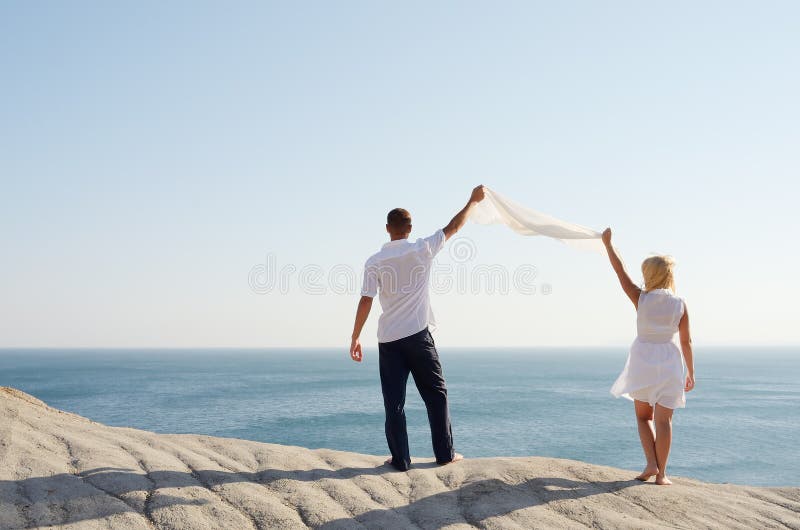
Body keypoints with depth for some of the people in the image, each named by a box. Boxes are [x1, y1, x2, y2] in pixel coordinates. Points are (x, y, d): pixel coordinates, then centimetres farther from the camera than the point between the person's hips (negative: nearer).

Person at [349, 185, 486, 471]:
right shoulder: (422, 250, -1)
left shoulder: (374, 262, 0)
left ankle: (400, 459, 4)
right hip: (418, 335, -1)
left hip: (388, 339, 1)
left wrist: (355, 338, 2)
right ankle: (445, 453, 14)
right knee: (436, 393, 11)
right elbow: (453, 227, 10)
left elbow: (366, 302, -4)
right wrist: (473, 201, 24)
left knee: (394, 402, 4)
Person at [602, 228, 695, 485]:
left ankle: (651, 464, 2)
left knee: (643, 416, 15)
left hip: (643, 361, 0)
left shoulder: (641, 298, -6)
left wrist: (608, 243, 15)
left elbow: (620, 271, 3)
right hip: (669, 362, 0)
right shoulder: (680, 304, -3)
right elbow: (686, 341, -1)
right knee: (663, 419, 4)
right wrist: (691, 373, 8)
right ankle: (661, 473, 3)